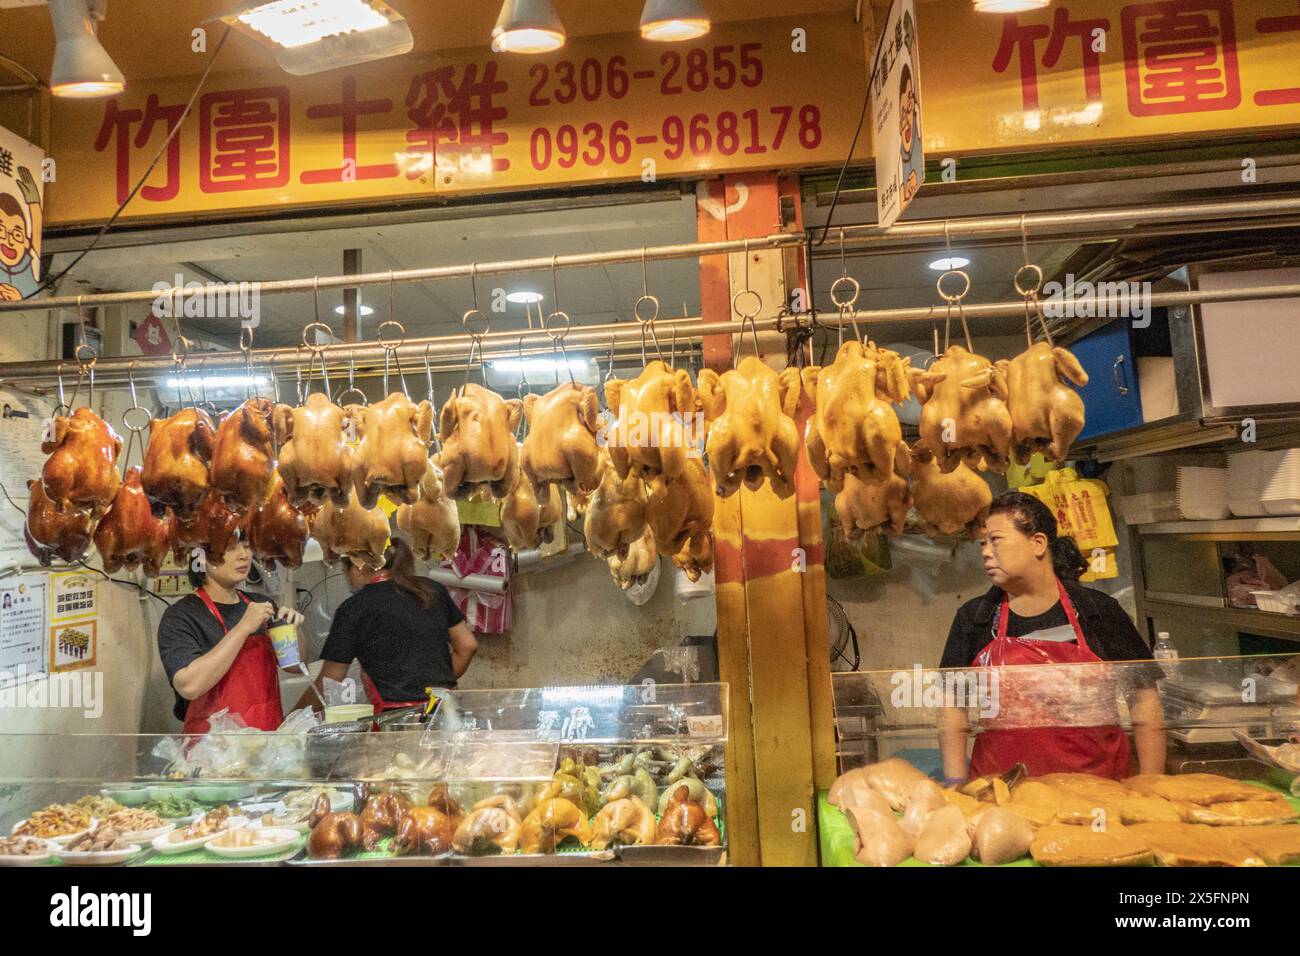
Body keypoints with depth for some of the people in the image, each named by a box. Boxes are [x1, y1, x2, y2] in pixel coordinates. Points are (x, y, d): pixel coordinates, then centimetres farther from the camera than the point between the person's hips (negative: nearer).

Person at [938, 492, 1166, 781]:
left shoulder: (1098, 611, 5)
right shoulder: (973, 618, 7)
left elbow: (1144, 699, 8)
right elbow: (953, 709, 8)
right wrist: (957, 790, -2)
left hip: (1098, 784, 1)